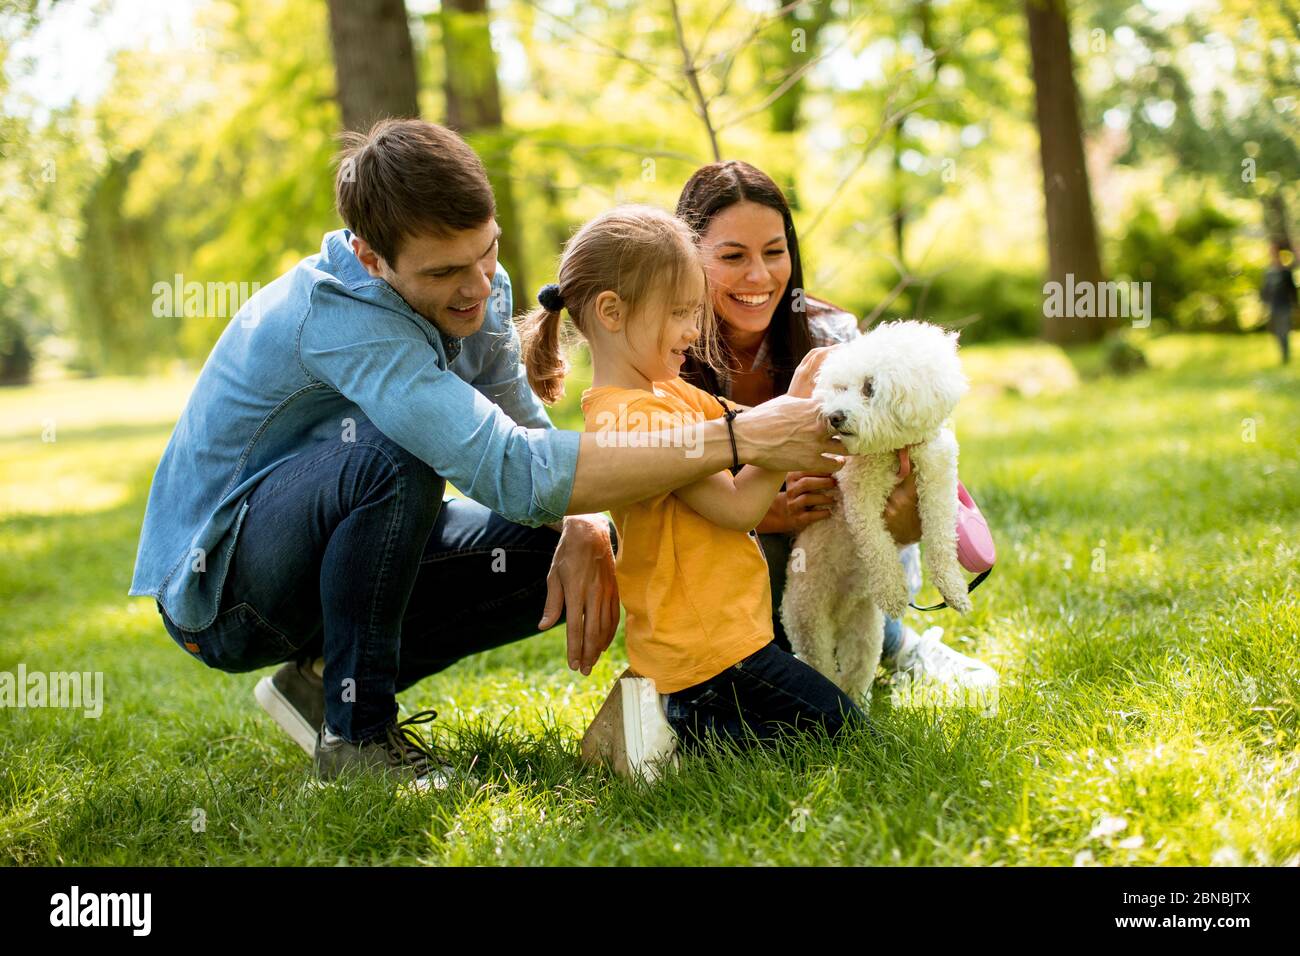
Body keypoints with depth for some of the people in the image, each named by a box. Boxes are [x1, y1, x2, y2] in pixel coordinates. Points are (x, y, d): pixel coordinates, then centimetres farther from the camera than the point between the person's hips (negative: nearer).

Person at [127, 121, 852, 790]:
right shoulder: (337, 315, -34)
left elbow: (527, 429, -1)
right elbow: (511, 470, -44)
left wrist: (585, 528, -25)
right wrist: (739, 438, -44)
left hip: (331, 555, 8)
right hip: (216, 587, -8)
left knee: (575, 541, -6)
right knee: (397, 453, -35)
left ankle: (329, 683, 4)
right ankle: (357, 731, -17)